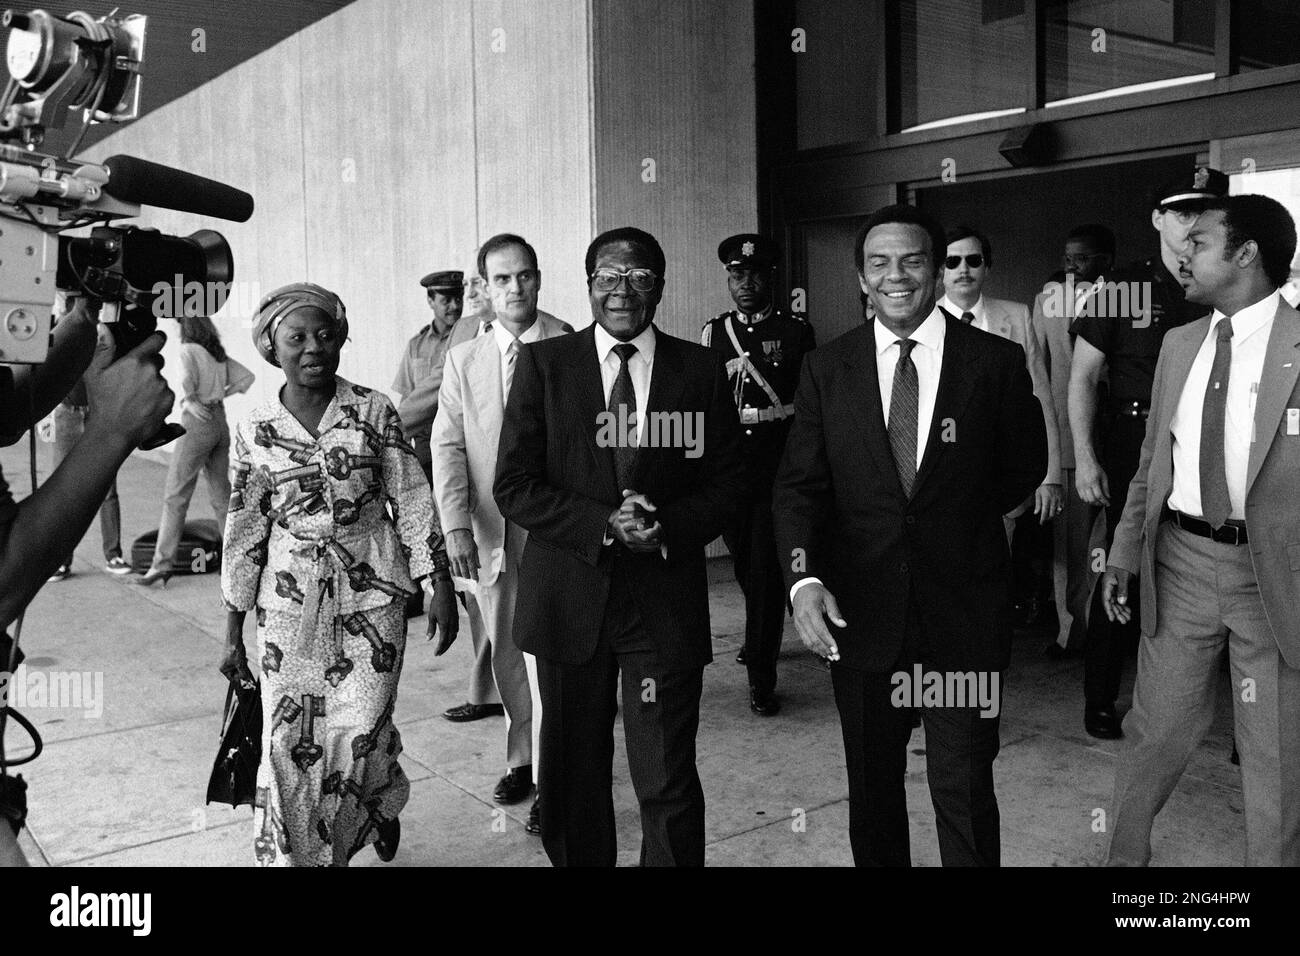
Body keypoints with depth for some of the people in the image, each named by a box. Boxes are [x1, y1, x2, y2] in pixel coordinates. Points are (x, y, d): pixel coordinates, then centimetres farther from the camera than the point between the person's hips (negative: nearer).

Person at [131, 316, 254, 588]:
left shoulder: (189, 350, -7)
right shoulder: (219, 354, 11)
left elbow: (187, 381, -24)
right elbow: (247, 377, 18)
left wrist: (191, 401, -8)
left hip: (198, 423, -7)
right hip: (221, 423, 7)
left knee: (175, 496, -4)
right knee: (221, 493, 13)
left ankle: (162, 564, -4)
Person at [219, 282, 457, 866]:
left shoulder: (374, 411, -3)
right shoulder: (255, 431, 1)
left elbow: (412, 501, -1)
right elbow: (243, 533, 5)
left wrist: (441, 586, -3)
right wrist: (233, 632, 7)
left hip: (372, 593, -1)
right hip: (291, 602, 1)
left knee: (360, 732, -1)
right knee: (289, 739, 2)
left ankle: (380, 806, 33)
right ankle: (288, 856, 23)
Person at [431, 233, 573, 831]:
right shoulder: (463, 360, 7)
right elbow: (448, 447, 0)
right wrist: (456, 527, -12)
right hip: (489, 535, 4)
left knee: (547, 654, -3)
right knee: (505, 655, 15)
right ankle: (521, 758, 33)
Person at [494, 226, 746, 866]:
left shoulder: (702, 370, 4)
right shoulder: (543, 363, 2)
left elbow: (728, 482, 6)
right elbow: (512, 486, -2)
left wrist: (668, 529, -13)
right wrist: (603, 524, -16)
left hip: (666, 600, 0)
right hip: (569, 597, 1)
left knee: (669, 784, 1)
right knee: (573, 777, 15)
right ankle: (578, 860, 36)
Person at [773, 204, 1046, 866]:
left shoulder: (997, 362, -3)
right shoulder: (827, 369, 1)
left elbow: (1024, 470, 10)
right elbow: (799, 484, -4)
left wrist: (957, 522, 6)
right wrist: (803, 578, -18)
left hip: (964, 612, -2)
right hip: (858, 611, 2)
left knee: (965, 795, 4)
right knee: (871, 787, 17)